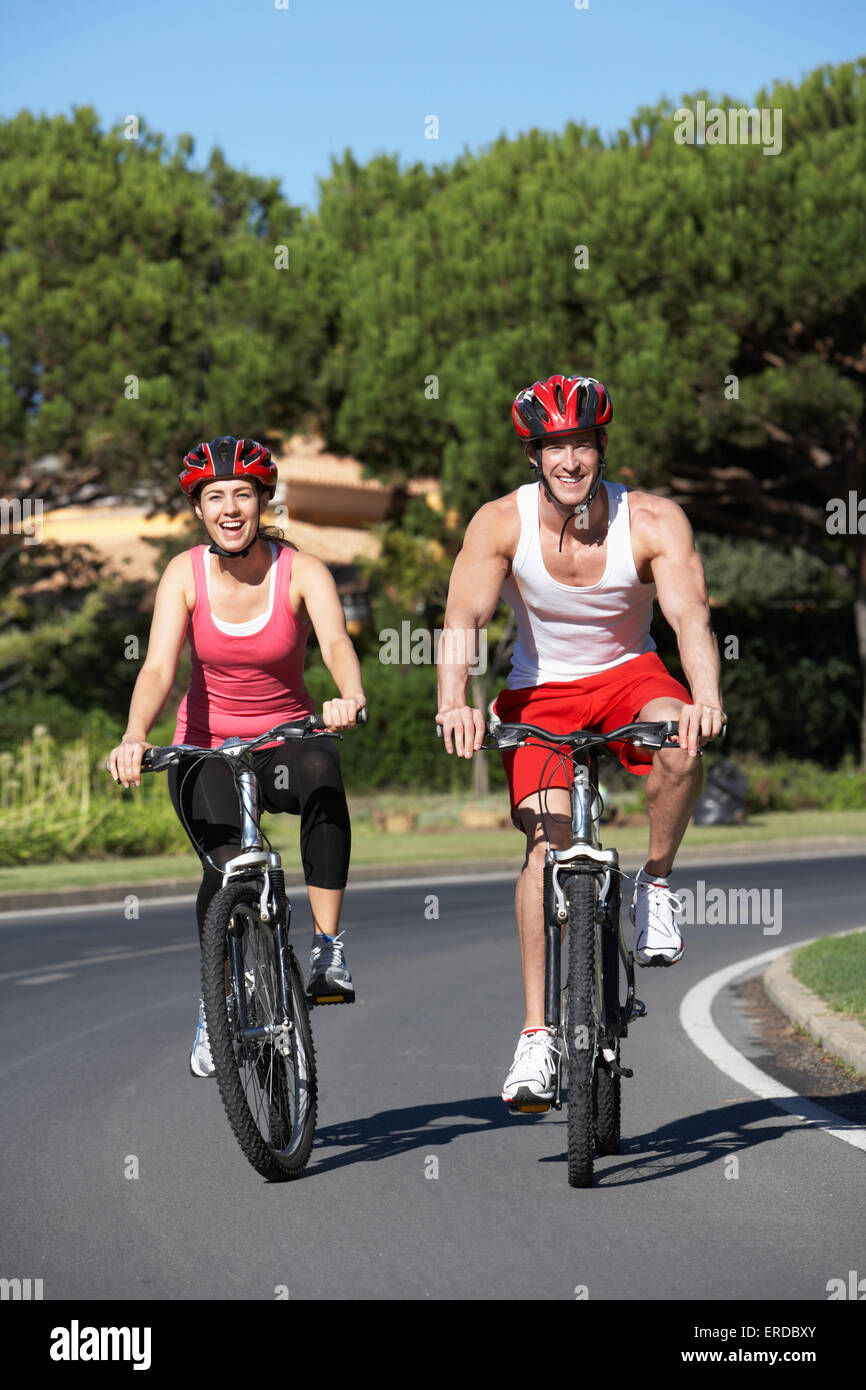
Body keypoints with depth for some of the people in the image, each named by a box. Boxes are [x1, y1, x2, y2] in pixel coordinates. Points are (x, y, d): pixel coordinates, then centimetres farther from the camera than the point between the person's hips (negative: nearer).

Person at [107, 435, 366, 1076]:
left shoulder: (301, 571, -13)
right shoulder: (186, 573, -10)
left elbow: (337, 642, -31)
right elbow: (158, 669, -19)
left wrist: (350, 697, -53)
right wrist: (135, 737, -39)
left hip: (286, 739, -1)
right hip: (208, 747, 1)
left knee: (323, 772, -37)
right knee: (228, 867, -23)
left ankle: (329, 948, -30)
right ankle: (217, 1007, 2)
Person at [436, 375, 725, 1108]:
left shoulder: (653, 521, -20)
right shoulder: (502, 523, -19)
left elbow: (690, 615, -31)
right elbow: (464, 616, -29)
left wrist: (706, 697, -51)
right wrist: (454, 702, -48)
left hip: (627, 674, 0)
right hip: (541, 689, 0)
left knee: (681, 742, -34)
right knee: (546, 837, -18)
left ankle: (656, 885, -7)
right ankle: (537, 1035, -13)